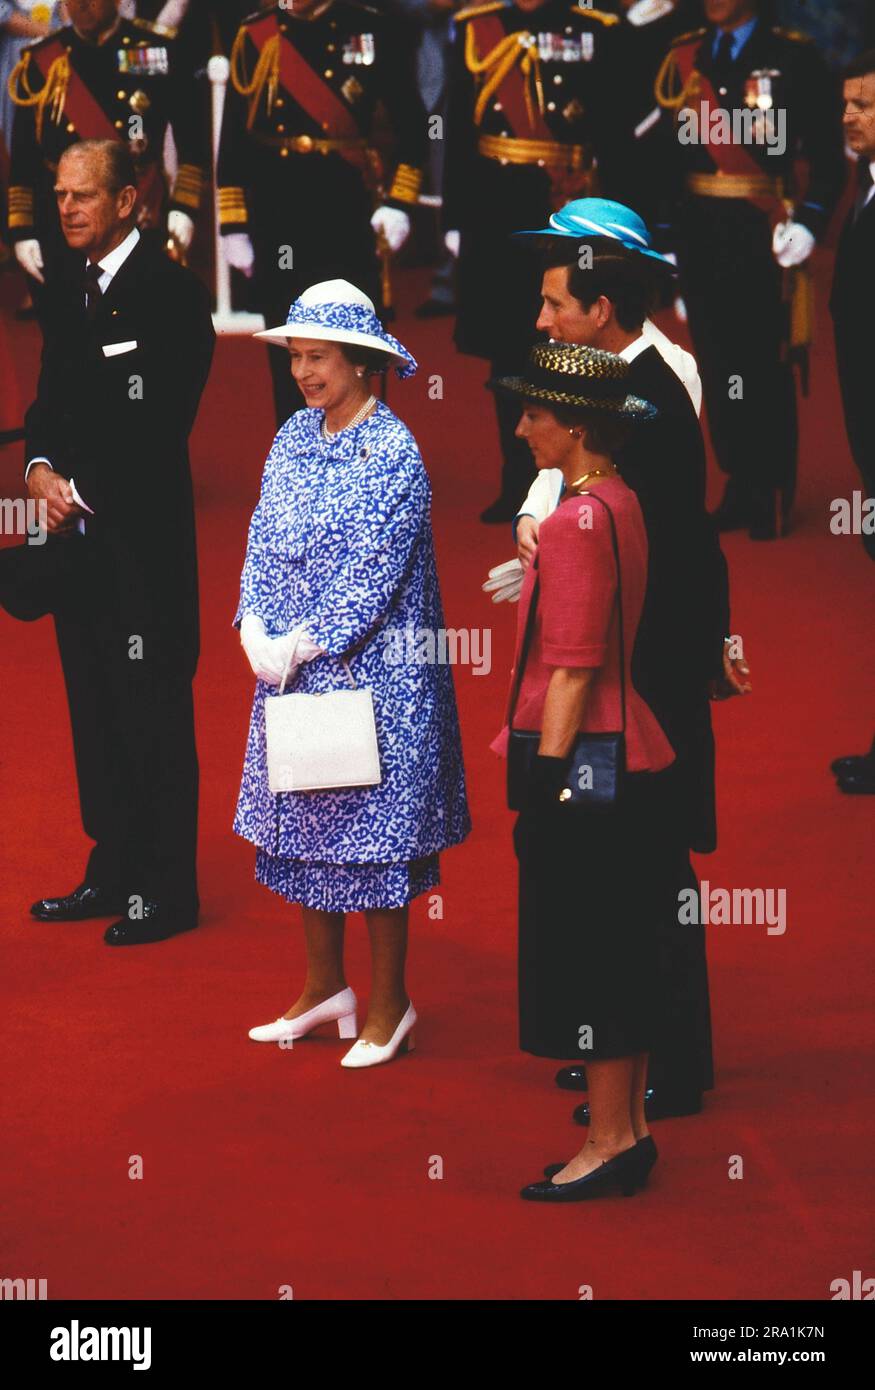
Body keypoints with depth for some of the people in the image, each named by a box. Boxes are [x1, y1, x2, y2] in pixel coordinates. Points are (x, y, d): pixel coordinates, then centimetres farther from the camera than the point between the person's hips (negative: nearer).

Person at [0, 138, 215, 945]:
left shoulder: (170, 293, -10)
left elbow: (161, 423, -15)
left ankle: (166, 890, 3)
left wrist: (83, 493, -15)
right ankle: (114, 871, 21)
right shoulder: (66, 295, 14)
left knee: (152, 710, -3)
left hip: (143, 535, -8)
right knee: (94, 709, 12)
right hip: (80, 531, 8)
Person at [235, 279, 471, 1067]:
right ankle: (326, 989, 24)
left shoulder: (393, 453, -12)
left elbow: (373, 571, -16)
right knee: (303, 824, 12)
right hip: (292, 669, 7)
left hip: (371, 671, -7)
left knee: (372, 832, -1)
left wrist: (304, 644, -17)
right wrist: (257, 629, -7)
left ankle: (390, 1004, 8)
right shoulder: (292, 439, 8)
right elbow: (264, 542, 8)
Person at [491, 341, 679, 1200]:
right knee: (619, 961, 14)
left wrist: (547, 774, -18)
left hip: (584, 764, -10)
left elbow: (572, 669, -20)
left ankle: (610, 1141, 3)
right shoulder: (621, 505, 11)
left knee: (583, 967, -3)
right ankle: (628, 1133, 20)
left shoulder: (575, 523, -18)